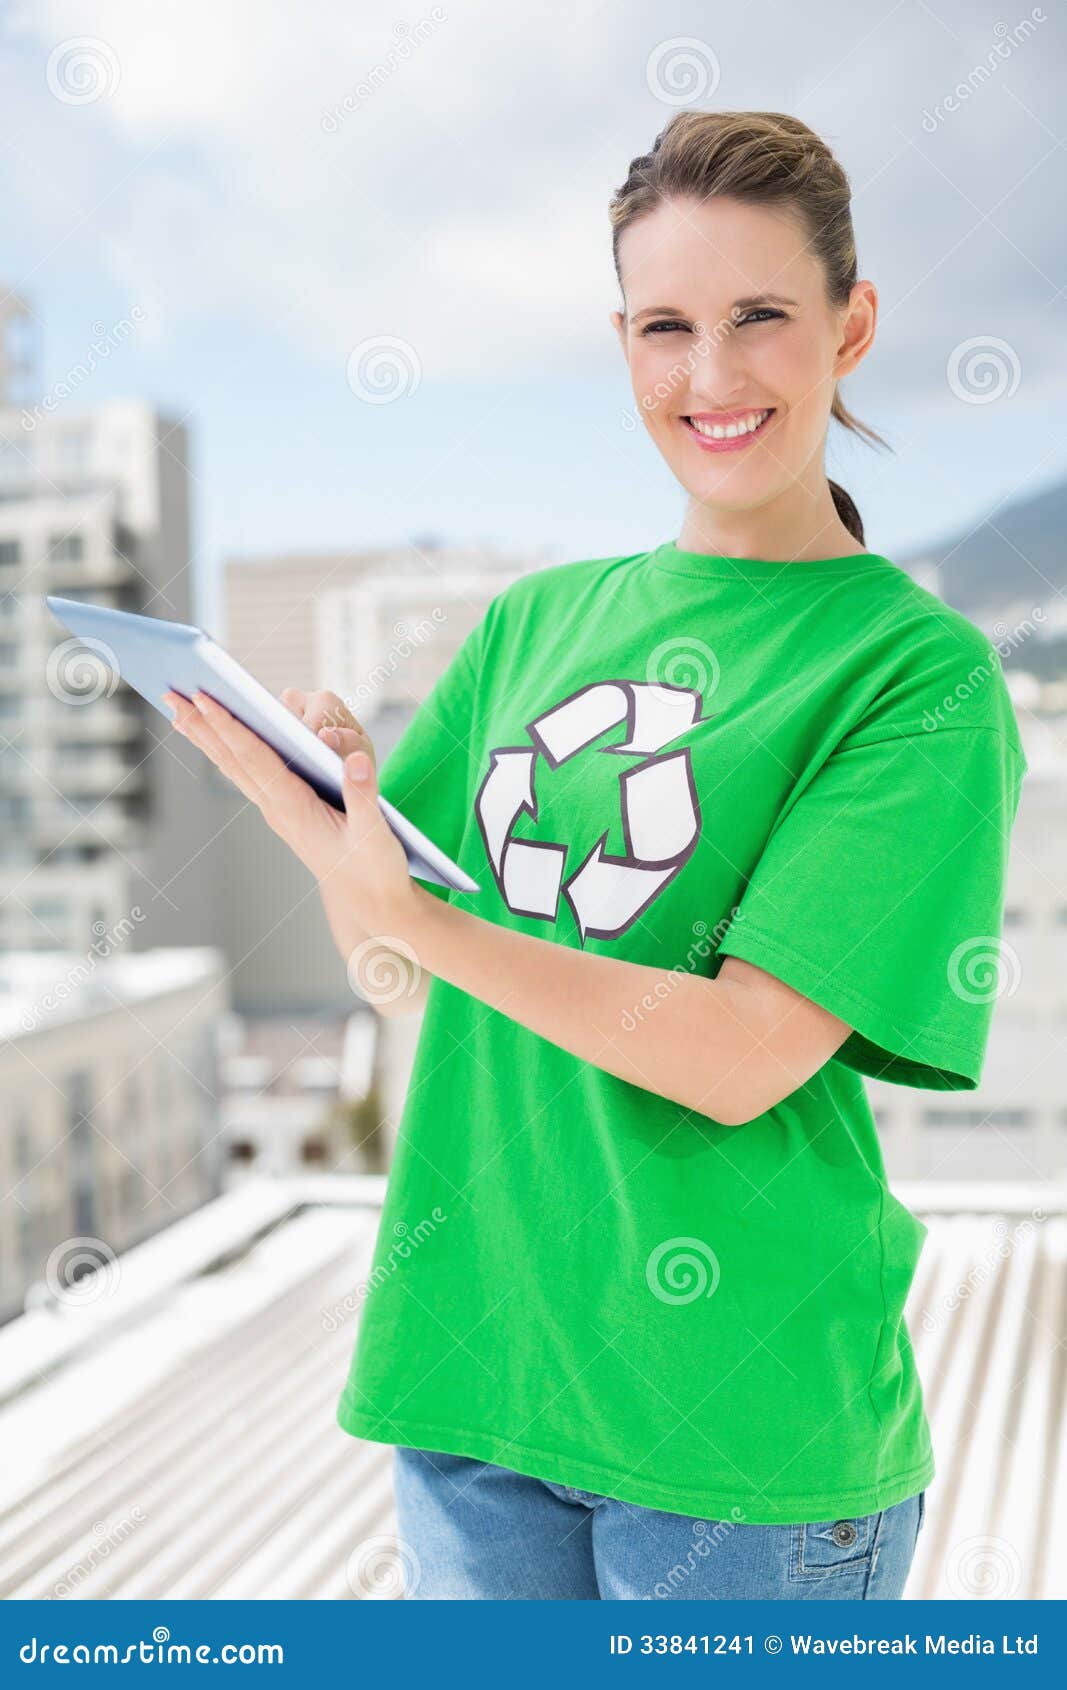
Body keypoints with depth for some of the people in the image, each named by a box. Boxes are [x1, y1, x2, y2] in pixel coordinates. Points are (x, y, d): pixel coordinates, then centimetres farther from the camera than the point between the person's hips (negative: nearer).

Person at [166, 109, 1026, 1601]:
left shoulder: (920, 669, -8)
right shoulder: (535, 621, 8)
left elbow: (742, 1060, -16)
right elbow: (399, 975, 7)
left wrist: (412, 914, -24)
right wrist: (322, 798, -12)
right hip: (468, 1356, 4)